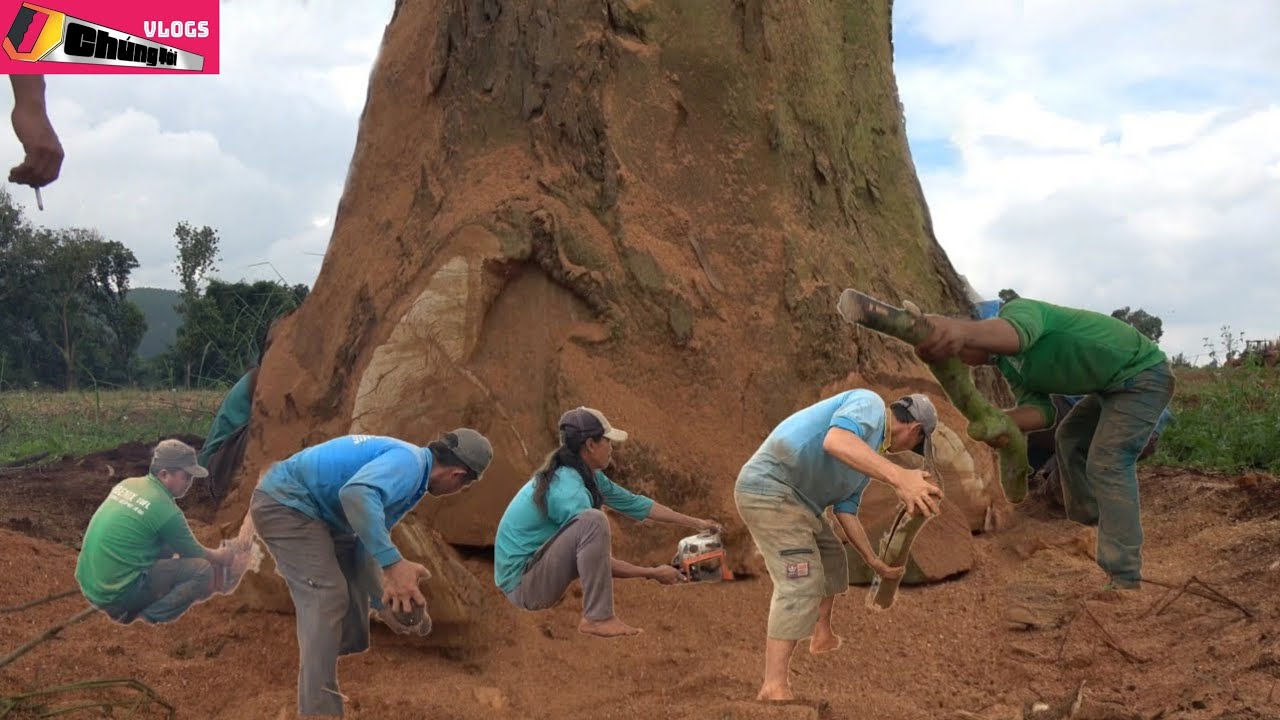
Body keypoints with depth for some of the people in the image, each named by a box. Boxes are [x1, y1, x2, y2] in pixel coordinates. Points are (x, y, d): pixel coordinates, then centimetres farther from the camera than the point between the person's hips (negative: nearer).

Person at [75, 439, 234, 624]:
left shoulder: (127, 484, 7)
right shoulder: (166, 510, -16)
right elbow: (194, 553, 1)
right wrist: (219, 557, 22)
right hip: (116, 594, -9)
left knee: (166, 546, 24)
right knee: (203, 571, -10)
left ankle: (125, 608, 17)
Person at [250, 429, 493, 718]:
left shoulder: (412, 472, 9)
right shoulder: (409, 461, -23)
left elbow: (368, 541, 13)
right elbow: (356, 493, -44)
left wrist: (383, 601, 7)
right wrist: (394, 563, -45)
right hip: (284, 502, -11)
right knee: (327, 598, -18)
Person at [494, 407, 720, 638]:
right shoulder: (569, 490, -23)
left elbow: (633, 502, 13)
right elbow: (604, 564, -19)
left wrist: (696, 523, 17)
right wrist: (654, 573, -9)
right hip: (521, 584, -10)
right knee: (593, 521, -26)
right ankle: (597, 619, -20)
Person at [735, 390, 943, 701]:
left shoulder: (869, 452, 19)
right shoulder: (870, 404, -10)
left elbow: (846, 509, 22)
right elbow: (836, 441, -32)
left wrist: (874, 562, 25)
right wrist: (899, 476, -40)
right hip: (770, 487, -11)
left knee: (831, 556, 27)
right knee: (801, 581, -16)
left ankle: (823, 637, 43)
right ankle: (774, 687, -16)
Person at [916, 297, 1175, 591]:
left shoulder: (1017, 310, -23)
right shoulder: (1008, 367, 6)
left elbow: (1017, 332, -49)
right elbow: (1039, 408, -10)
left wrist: (962, 331, -72)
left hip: (1144, 374, -10)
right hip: (1116, 382, 10)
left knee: (1107, 464, -17)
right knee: (1069, 438, 23)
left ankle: (1123, 579, -15)